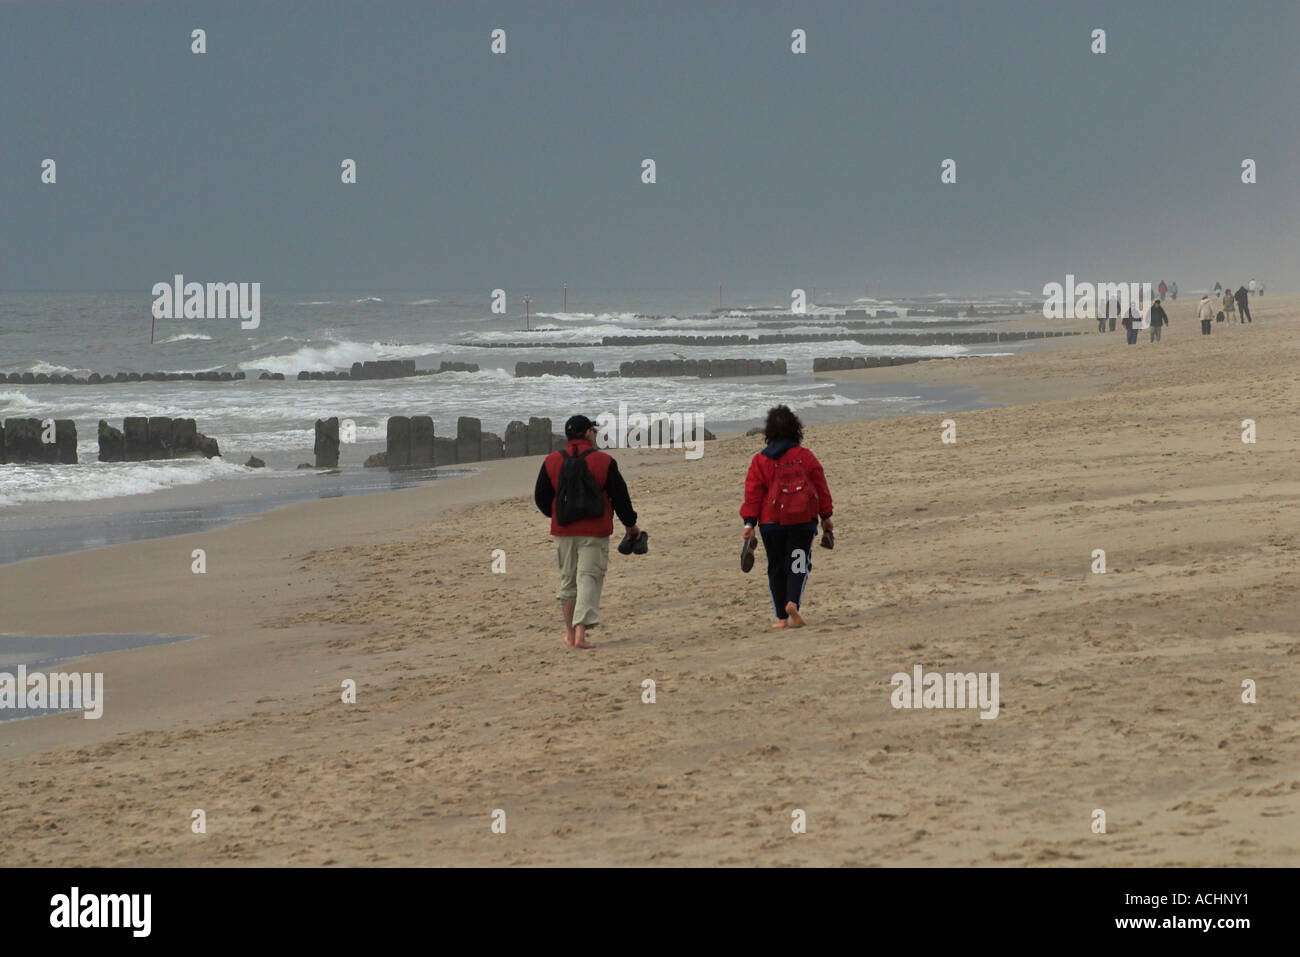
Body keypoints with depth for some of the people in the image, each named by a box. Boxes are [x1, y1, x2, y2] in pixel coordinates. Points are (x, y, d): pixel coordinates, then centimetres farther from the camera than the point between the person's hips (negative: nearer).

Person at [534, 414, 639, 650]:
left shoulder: (552, 462, 1)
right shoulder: (603, 462, -7)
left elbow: (541, 498, 8)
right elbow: (620, 497, -2)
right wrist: (630, 524, 13)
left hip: (563, 531, 3)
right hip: (594, 532, -3)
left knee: (568, 579, 16)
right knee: (589, 578, -3)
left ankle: (570, 633, 21)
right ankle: (580, 632, -16)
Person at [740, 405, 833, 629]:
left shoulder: (760, 461, -1)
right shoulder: (806, 457, 1)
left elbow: (752, 493, -4)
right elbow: (821, 488, 6)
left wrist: (749, 523, -3)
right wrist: (826, 516, 16)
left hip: (771, 522, 0)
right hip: (803, 519, 0)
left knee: (776, 568, 10)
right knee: (798, 564, 3)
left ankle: (782, 617, 10)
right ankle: (793, 602, -23)